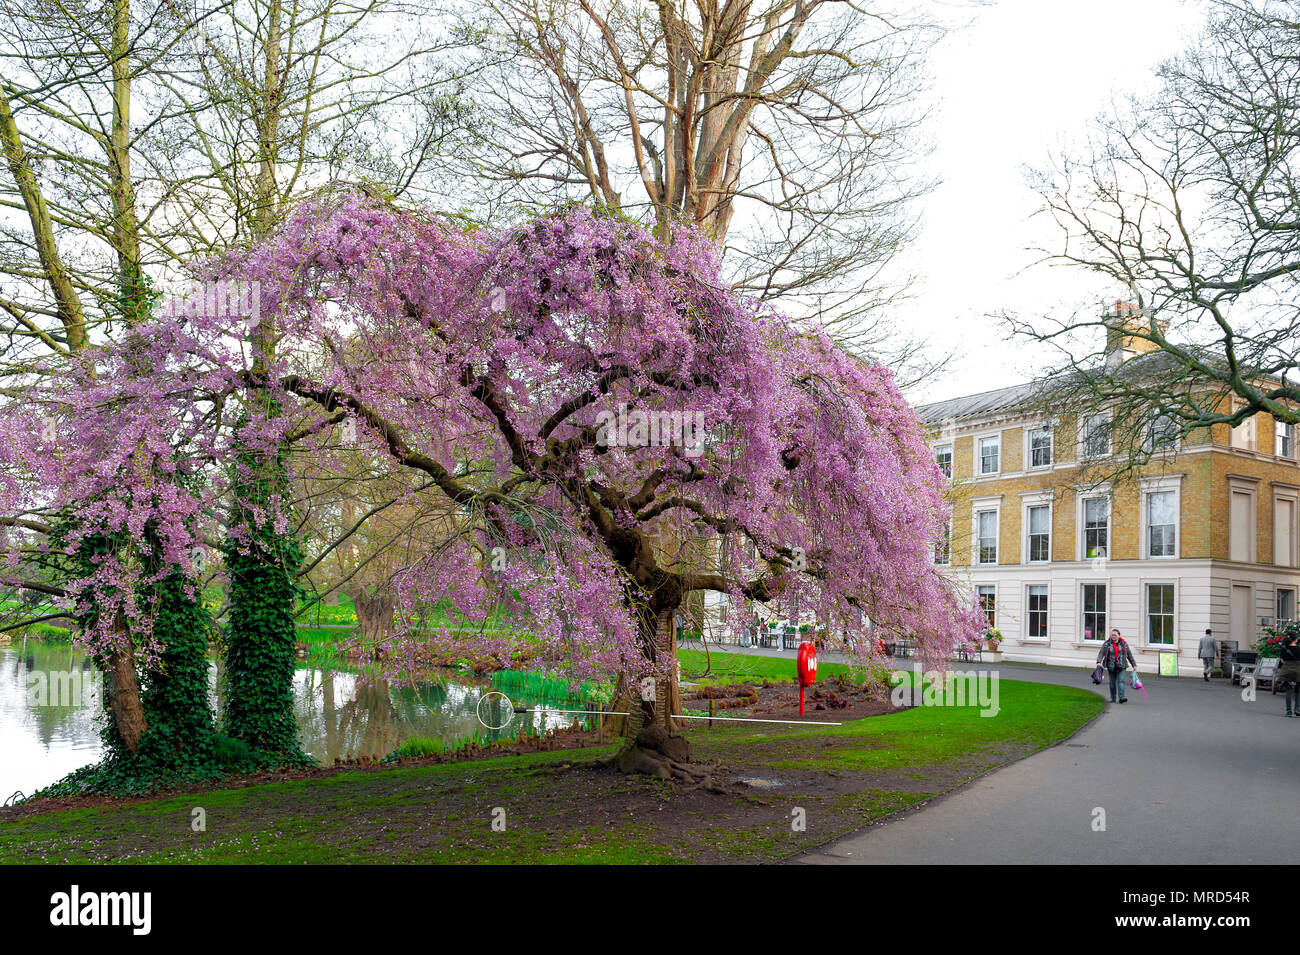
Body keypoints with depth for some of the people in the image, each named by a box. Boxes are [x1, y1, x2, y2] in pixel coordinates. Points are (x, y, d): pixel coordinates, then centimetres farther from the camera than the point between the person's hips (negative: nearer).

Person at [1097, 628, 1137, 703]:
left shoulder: (1124, 643, 4)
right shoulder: (1107, 644, -1)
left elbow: (1129, 655, 11)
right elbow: (1101, 653, -10)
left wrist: (1134, 664, 11)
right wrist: (1099, 662, -26)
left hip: (1121, 666, 0)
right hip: (1111, 666, 0)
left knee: (1121, 681, -12)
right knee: (1112, 682, 6)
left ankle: (1121, 698, -19)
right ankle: (1113, 698, 16)